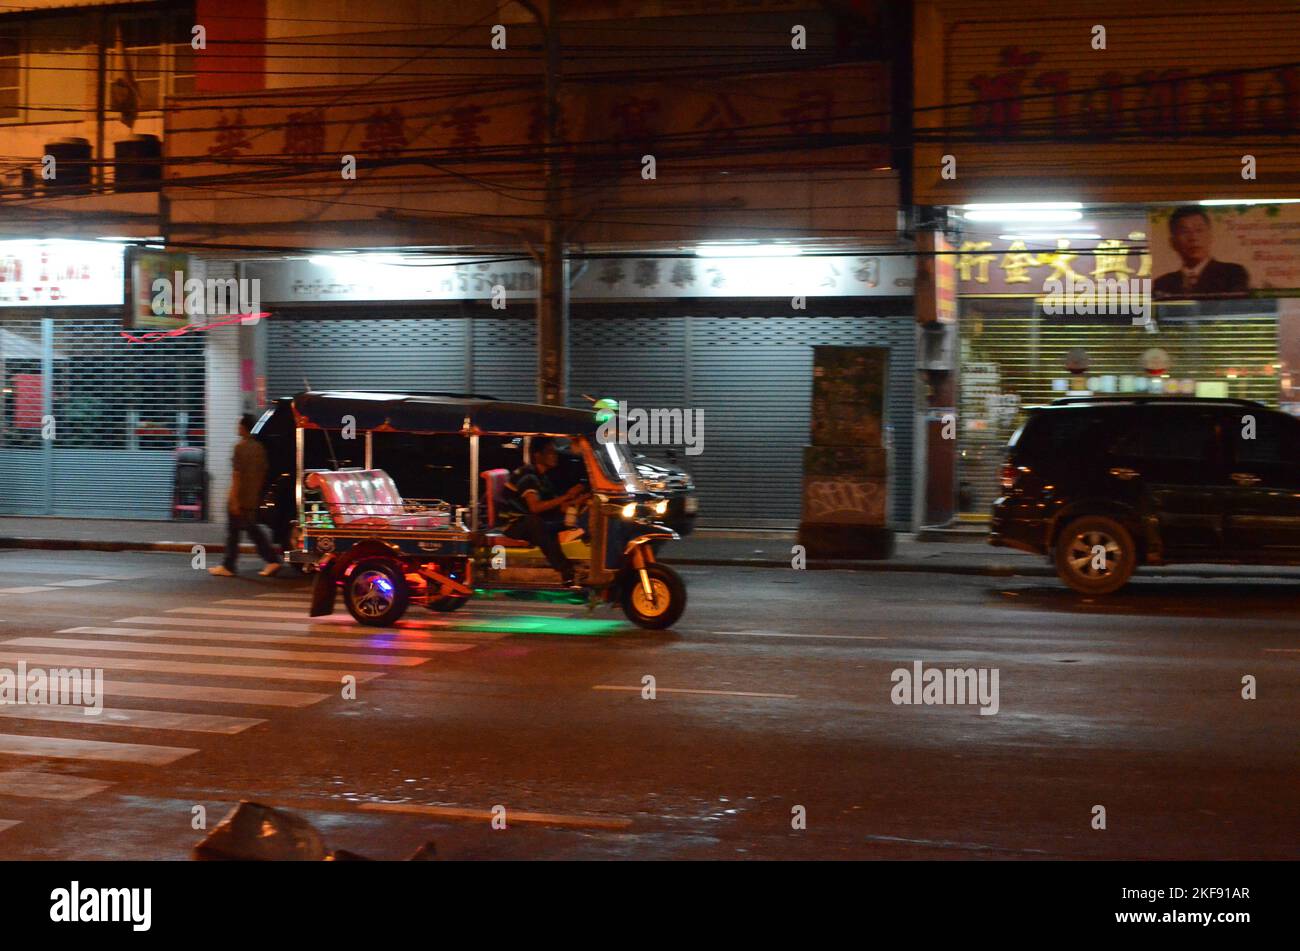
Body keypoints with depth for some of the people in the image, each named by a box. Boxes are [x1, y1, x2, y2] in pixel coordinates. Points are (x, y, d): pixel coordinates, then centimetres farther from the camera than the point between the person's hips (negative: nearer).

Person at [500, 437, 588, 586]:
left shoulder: (542, 476, 11)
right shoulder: (527, 475, -17)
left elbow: (555, 507, 10)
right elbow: (535, 507, -31)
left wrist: (575, 501, -7)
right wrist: (566, 497, -29)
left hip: (531, 524, 9)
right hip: (513, 524, -9)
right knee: (534, 521, -40)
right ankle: (566, 572, -42)